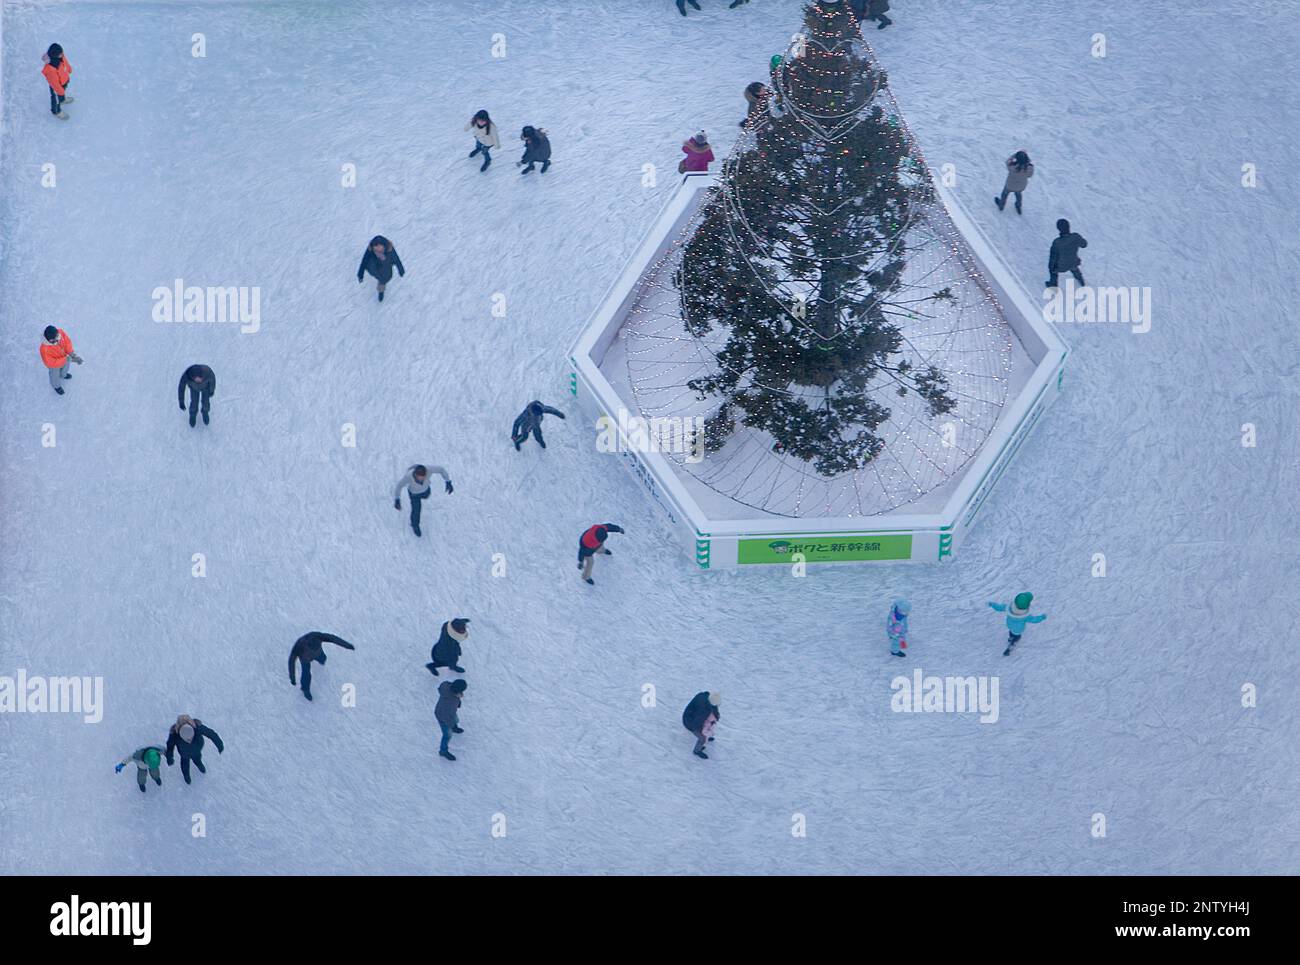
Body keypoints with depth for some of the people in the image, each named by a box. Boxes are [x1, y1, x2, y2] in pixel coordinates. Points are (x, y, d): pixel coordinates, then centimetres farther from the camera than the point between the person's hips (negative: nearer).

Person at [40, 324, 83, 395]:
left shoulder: (60, 332, -35)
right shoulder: (44, 349, -46)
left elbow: (67, 341, -16)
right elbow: (51, 364, -34)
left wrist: (71, 353, -30)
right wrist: (67, 359, -37)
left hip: (64, 357, 4)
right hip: (54, 365, -4)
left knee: (65, 368, 36)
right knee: (55, 375, 29)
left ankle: (63, 375, 72)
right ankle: (56, 386, 63)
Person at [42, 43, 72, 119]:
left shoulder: (61, 57, -28)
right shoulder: (50, 69, -47)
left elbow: (65, 63, -1)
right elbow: (54, 83, -31)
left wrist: (69, 70, 20)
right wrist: (60, 91, -17)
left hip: (64, 80, 6)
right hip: (56, 85, -6)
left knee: (63, 91, 37)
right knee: (56, 98, 24)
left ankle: (62, 99, 71)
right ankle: (56, 111, 53)